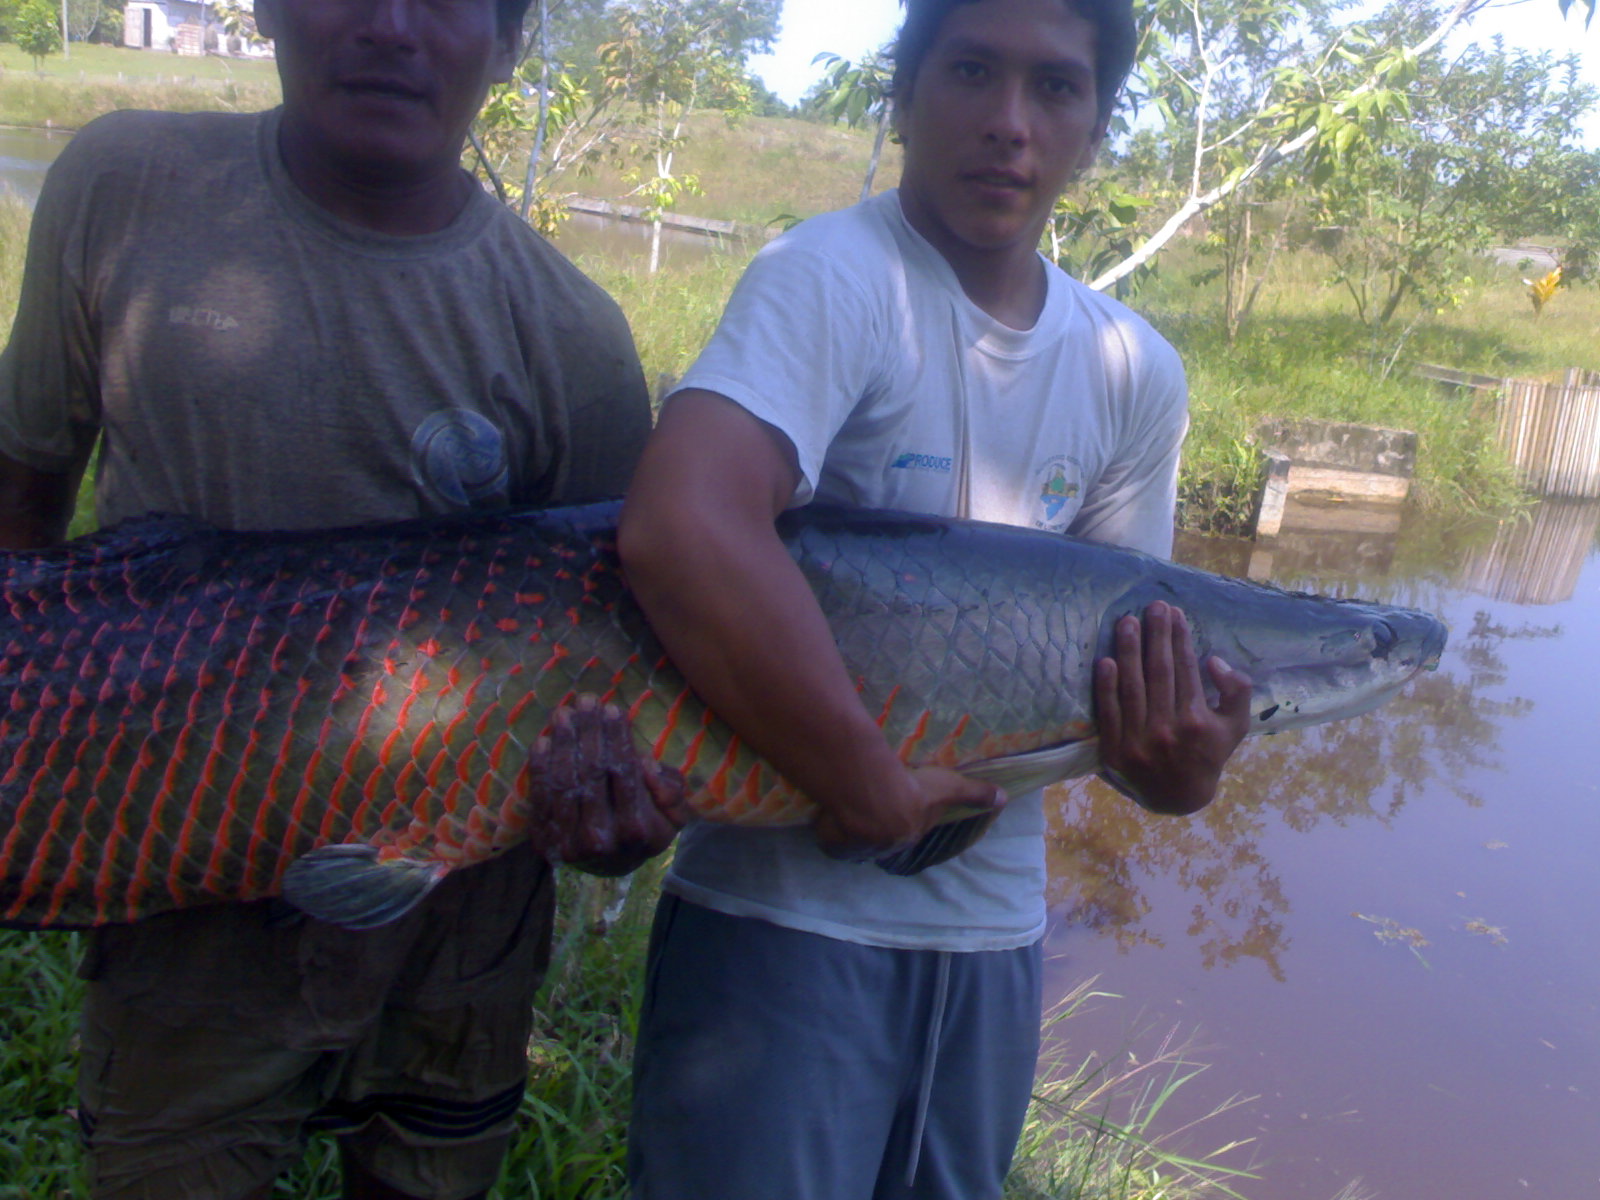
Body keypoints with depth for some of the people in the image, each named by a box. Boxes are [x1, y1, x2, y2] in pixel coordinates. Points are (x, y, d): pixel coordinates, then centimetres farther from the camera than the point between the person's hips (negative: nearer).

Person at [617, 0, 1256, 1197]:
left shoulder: (1139, 375, 2)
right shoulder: (833, 276, -18)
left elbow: (1117, 656, 7)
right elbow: (680, 530, -35)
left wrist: (1172, 768, -14)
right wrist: (872, 790, -28)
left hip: (995, 920, 7)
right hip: (786, 910, -6)